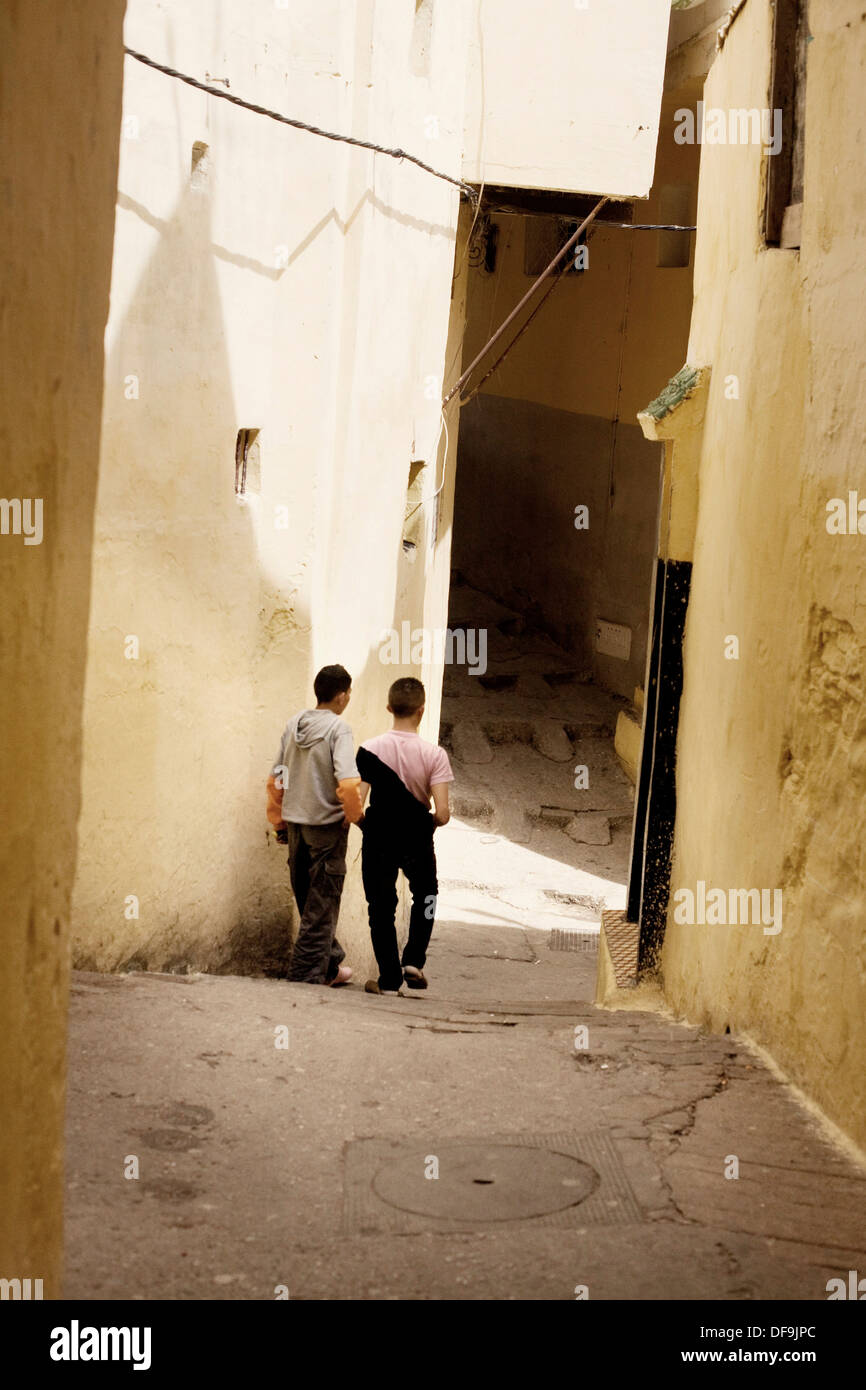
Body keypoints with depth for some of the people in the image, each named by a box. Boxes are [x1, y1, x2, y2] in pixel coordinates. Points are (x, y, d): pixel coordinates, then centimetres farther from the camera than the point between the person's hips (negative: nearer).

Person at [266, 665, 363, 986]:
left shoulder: (293, 724, 5)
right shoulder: (338, 728, -13)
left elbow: (276, 779, 8)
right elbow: (347, 783, -23)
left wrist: (279, 822, 16)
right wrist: (355, 815, -6)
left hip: (296, 824, 6)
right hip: (327, 826, -6)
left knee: (309, 900, 16)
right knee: (322, 903, 4)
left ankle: (331, 964, 28)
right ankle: (308, 971, 4)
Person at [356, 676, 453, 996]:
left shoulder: (370, 749, -13)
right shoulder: (434, 754, -15)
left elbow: (355, 804, -17)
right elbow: (442, 813, -19)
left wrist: (365, 825, 3)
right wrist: (430, 823, 3)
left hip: (379, 839, 0)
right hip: (416, 839, 0)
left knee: (381, 907, 13)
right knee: (425, 895, 27)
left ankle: (389, 978, 14)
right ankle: (413, 960, 18)